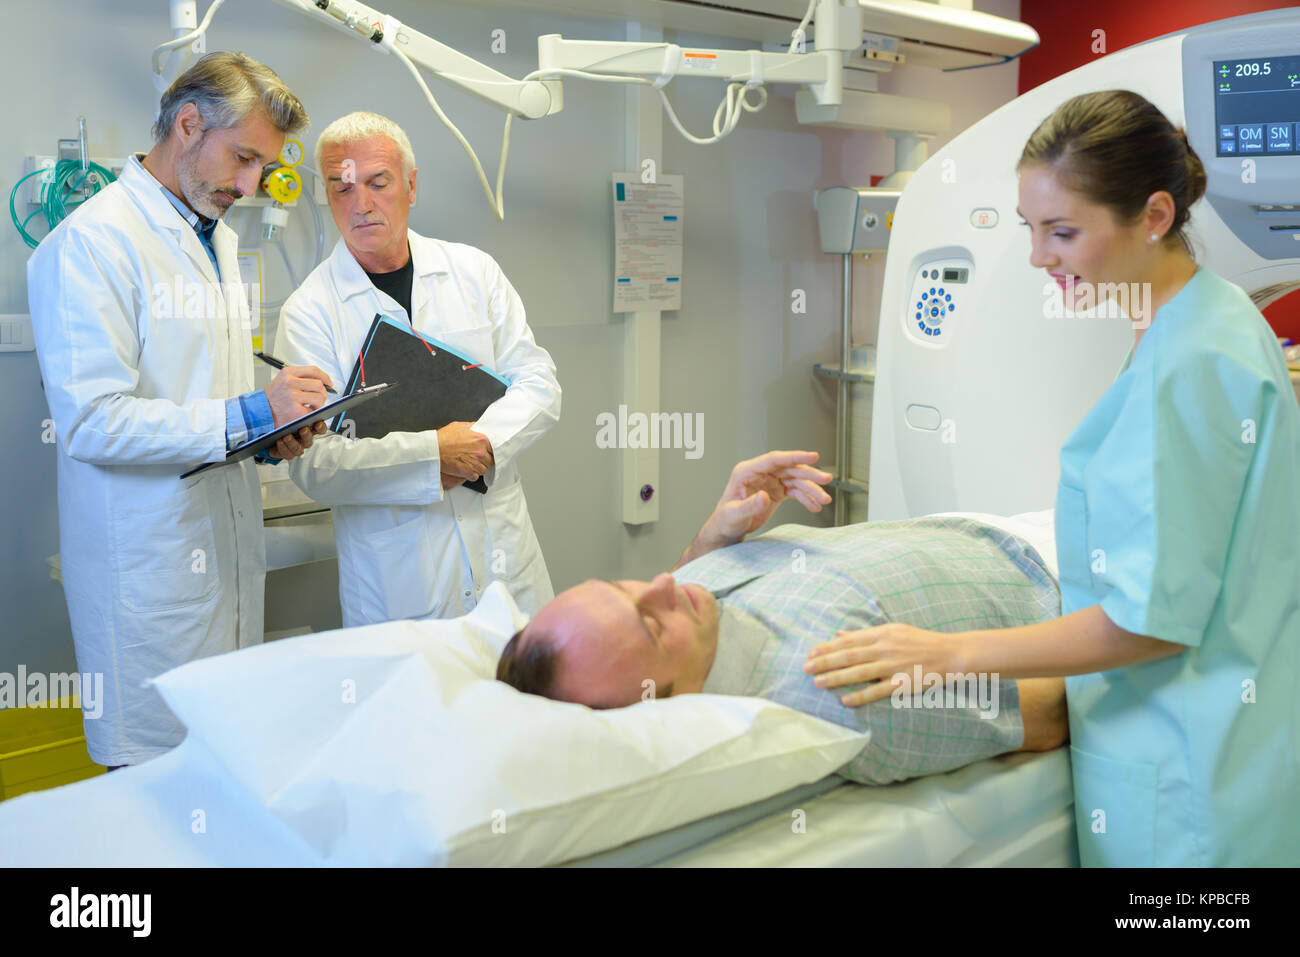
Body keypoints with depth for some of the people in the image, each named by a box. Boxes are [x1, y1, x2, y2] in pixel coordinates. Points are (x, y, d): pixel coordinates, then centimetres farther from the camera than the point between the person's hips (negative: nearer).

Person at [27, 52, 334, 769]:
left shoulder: (218, 238, 17)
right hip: (151, 567, -8)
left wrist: (276, 429, 4)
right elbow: (90, 420, -20)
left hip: (230, 547, 8)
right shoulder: (90, 241, -13)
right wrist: (245, 414, -22)